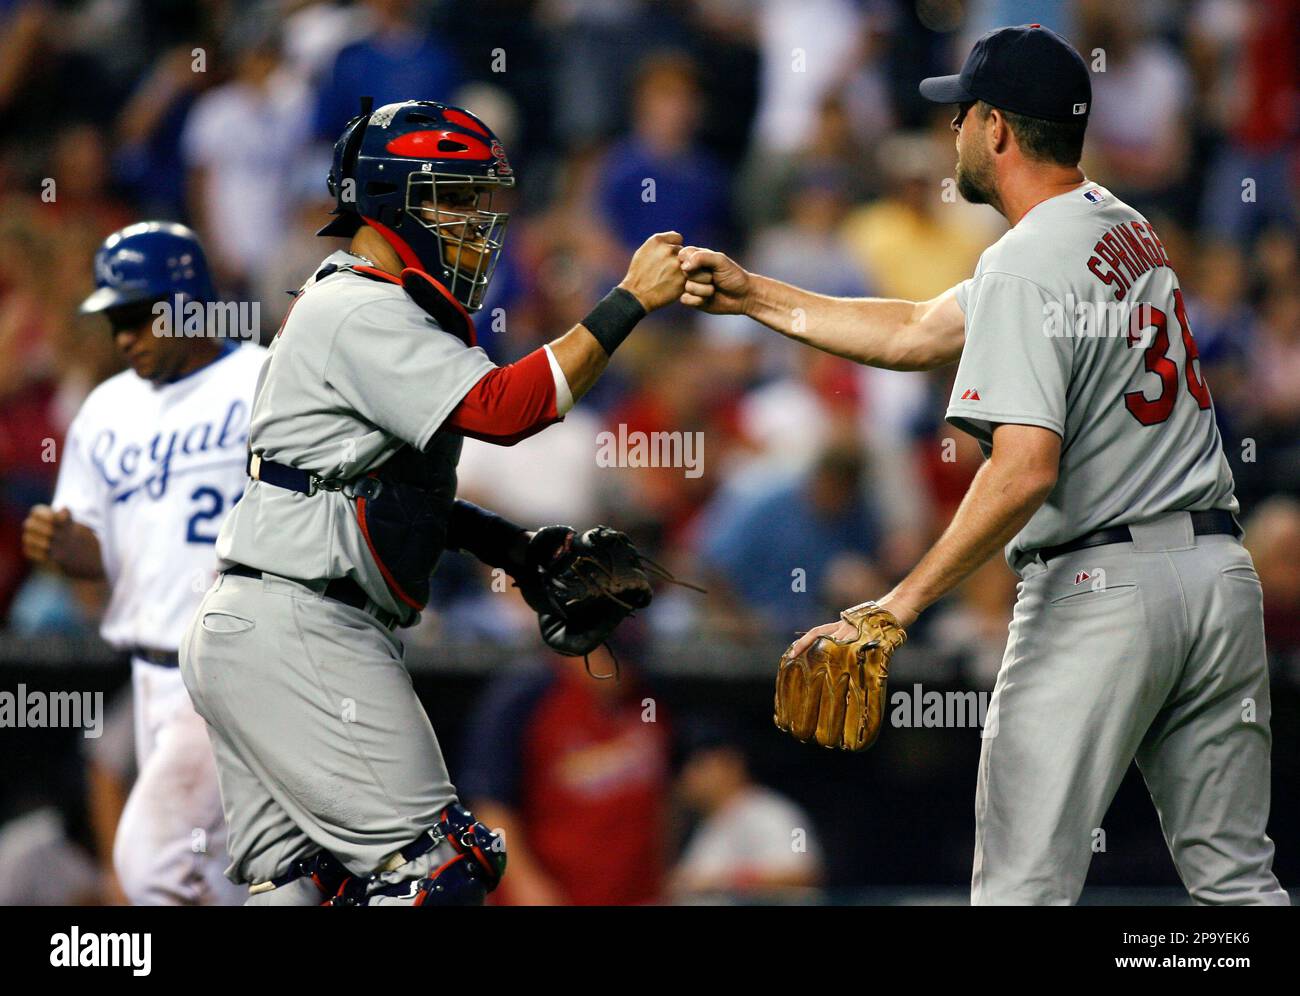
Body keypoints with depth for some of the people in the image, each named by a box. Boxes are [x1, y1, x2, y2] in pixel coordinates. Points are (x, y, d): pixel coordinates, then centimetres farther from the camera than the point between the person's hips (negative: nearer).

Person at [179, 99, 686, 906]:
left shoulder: (342, 307, 22)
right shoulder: (364, 314, -11)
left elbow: (395, 489, 25)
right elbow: (499, 408, -23)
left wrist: (518, 548, 14)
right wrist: (630, 302, -19)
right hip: (300, 634, -11)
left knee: (296, 882, 9)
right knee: (433, 868, -13)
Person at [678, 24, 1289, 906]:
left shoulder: (1026, 266, -12)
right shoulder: (1126, 228, 16)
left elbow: (1025, 469, -24)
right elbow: (920, 334, 24)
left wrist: (898, 607, -22)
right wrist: (752, 295, 26)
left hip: (1100, 586, -8)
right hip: (1222, 571, 9)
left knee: (1024, 882, -4)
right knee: (1235, 877, 9)